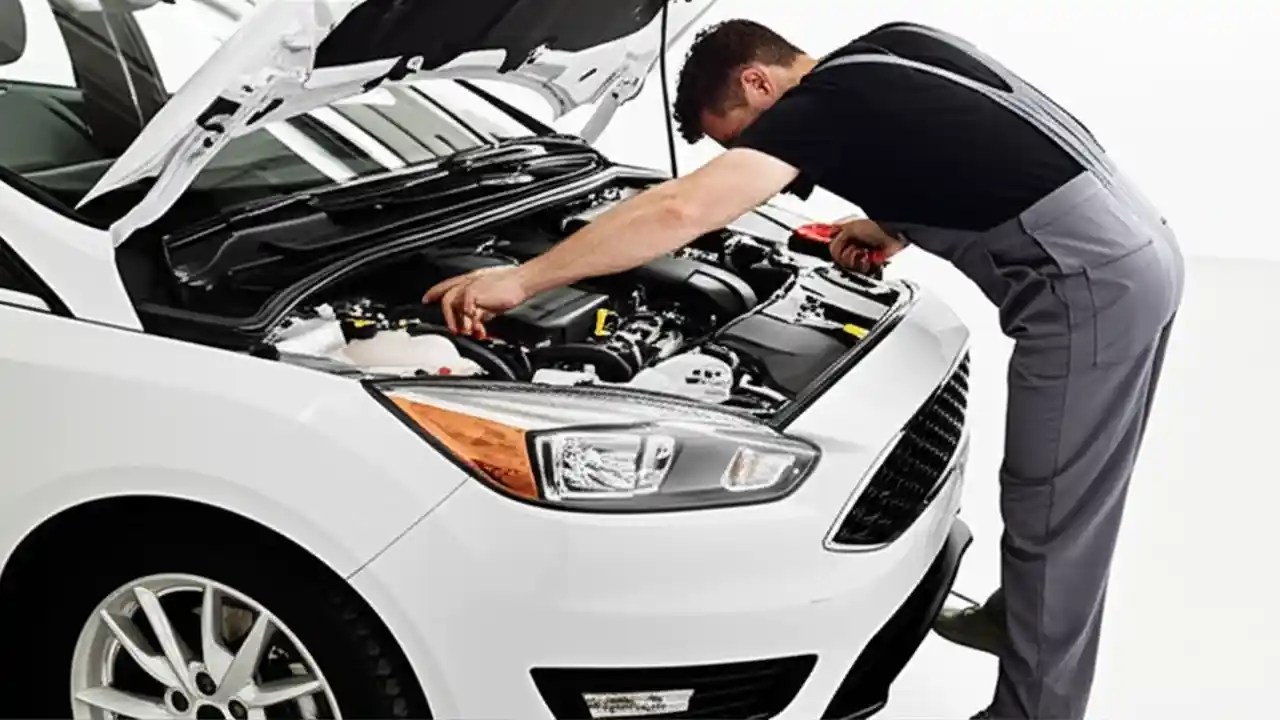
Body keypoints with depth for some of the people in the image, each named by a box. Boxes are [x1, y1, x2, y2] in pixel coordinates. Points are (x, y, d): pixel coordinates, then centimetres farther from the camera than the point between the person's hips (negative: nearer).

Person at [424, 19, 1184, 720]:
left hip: (1089, 285, -10)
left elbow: (682, 211, -22)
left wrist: (520, 280, -18)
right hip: (1138, 250, 10)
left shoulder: (824, 104, -11)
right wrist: (898, 227, 22)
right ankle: (1019, 617, 45)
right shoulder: (893, 48, 15)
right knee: (1069, 502, 25)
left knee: (1051, 516, 1)